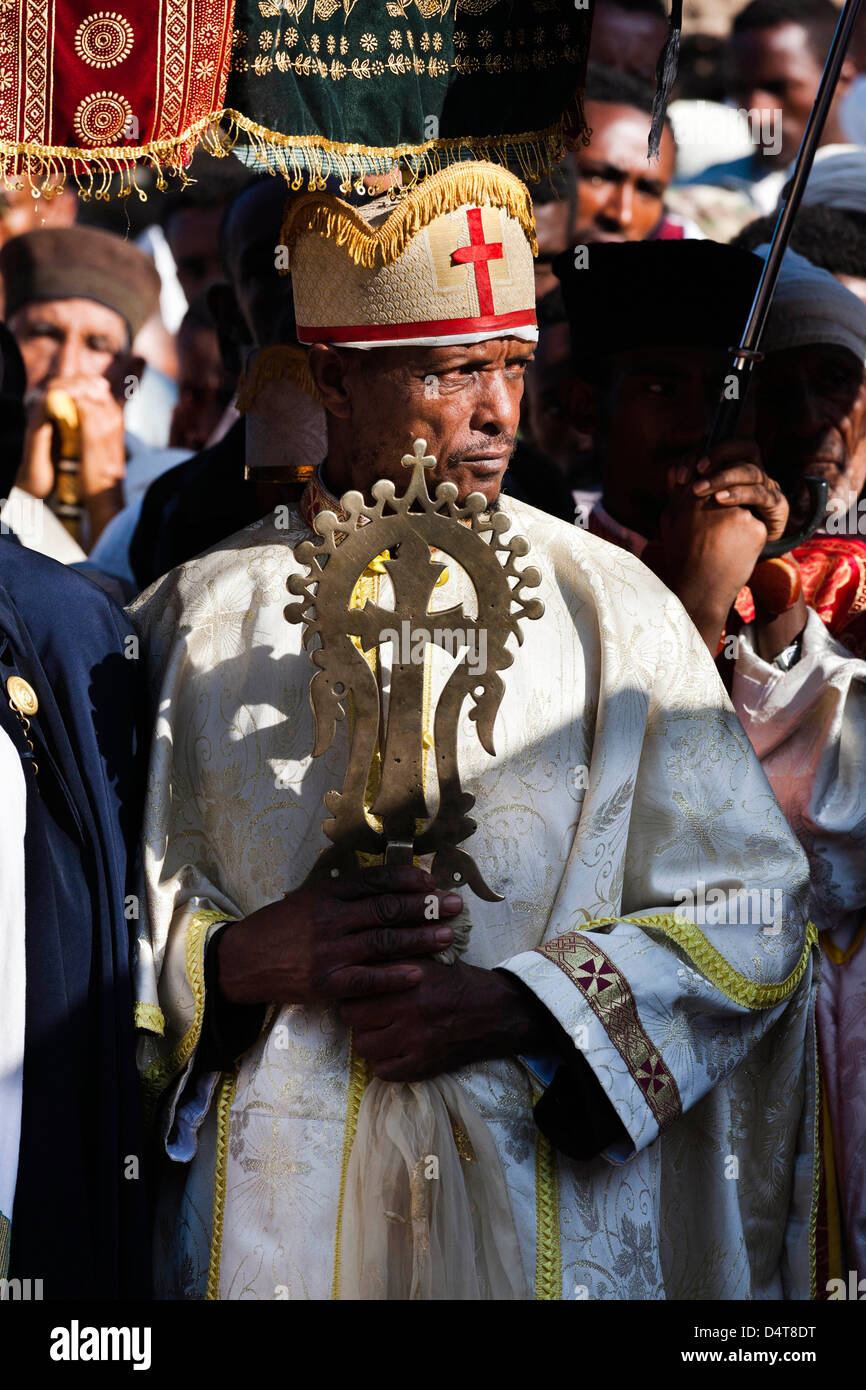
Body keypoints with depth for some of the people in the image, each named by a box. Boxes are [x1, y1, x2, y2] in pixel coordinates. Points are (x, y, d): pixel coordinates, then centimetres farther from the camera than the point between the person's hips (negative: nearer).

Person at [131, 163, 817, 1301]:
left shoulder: (610, 612, 1)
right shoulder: (198, 620, 4)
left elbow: (750, 916, -2)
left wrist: (511, 1006, -14)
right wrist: (247, 957, -17)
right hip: (269, 1206, 0)